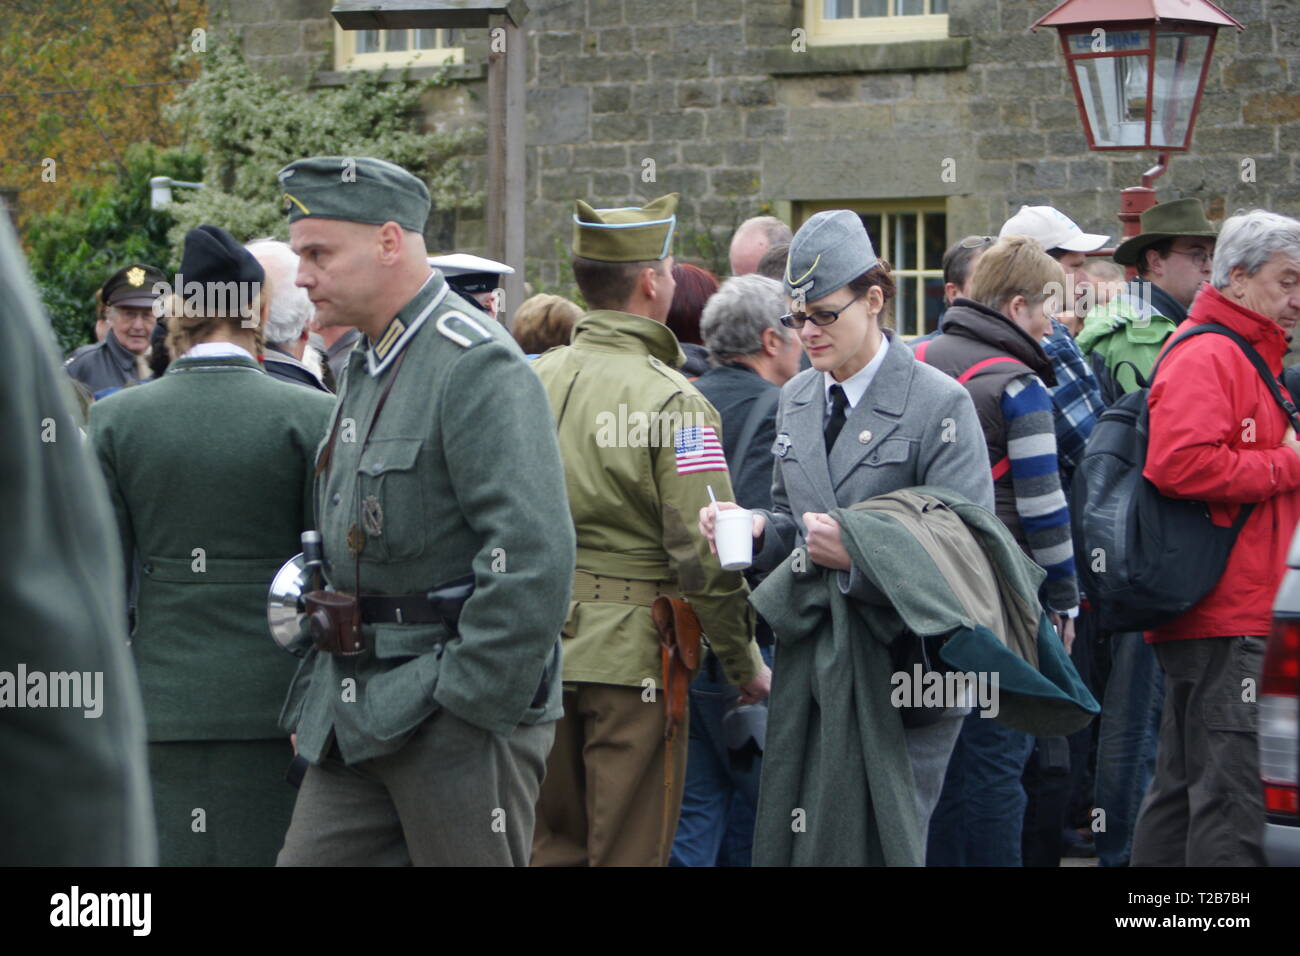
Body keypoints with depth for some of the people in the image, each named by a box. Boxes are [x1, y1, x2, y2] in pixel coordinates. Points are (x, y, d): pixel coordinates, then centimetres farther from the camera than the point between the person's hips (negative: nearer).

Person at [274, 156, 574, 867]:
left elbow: (533, 562, -22)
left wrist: (471, 703, -19)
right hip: (357, 723, 9)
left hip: (458, 721, -9)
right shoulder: (365, 366, 16)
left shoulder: (478, 366, -14)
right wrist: (315, 699, 16)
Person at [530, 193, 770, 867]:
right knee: (628, 852, 3)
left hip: (539, 646, 6)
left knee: (551, 844, 15)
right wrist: (746, 664, -4)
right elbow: (705, 557, -17)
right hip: (631, 653, -6)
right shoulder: (672, 402, -14)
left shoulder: (532, 380, 4)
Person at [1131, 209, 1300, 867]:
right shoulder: (1207, 356, -12)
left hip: (1232, 611, 11)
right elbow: (1182, 465, -27)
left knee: (1185, 785, 14)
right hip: (1225, 615, -11)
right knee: (1232, 789, -13)